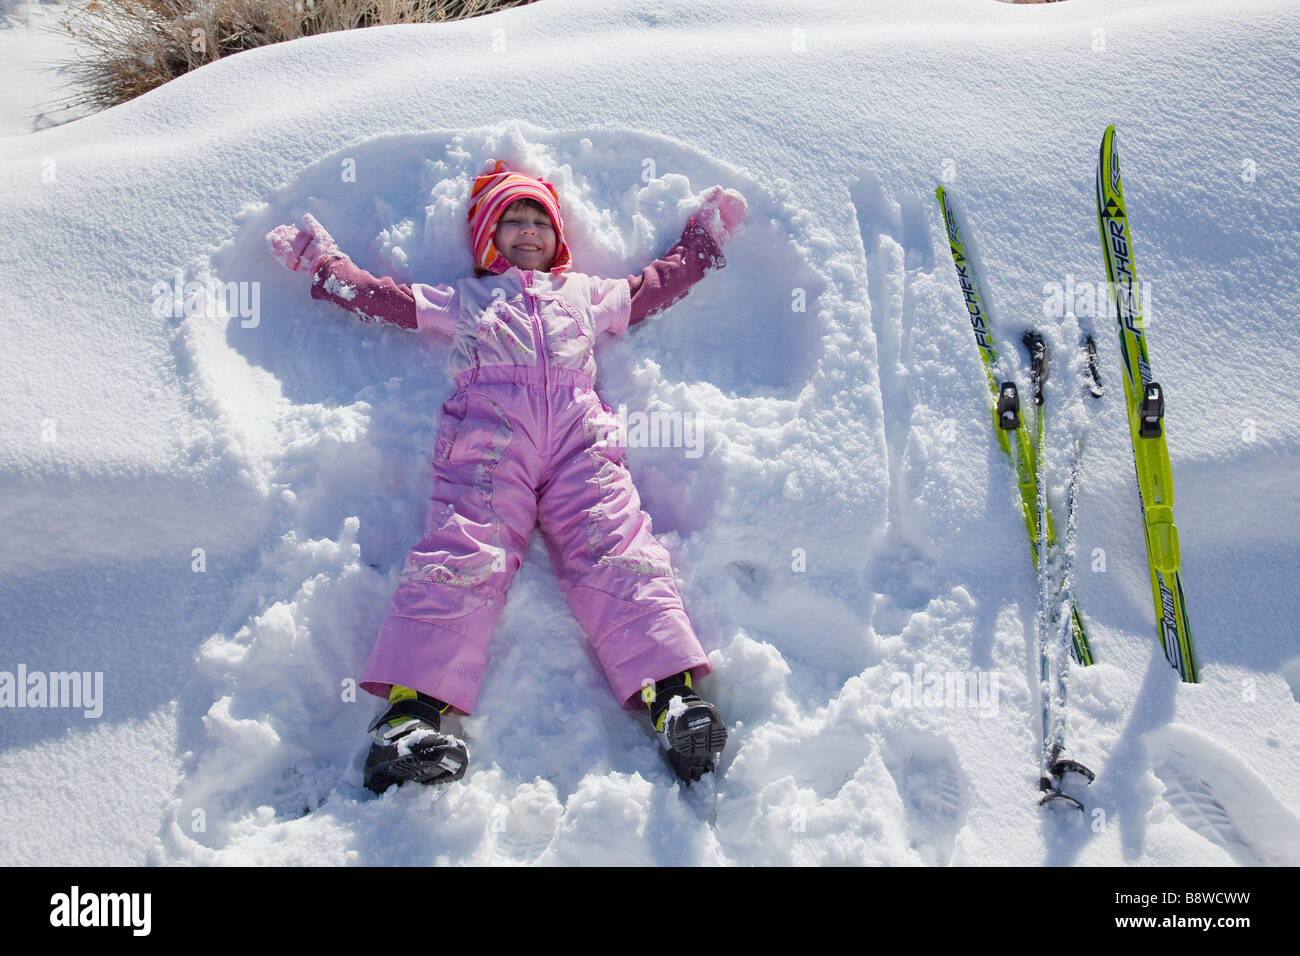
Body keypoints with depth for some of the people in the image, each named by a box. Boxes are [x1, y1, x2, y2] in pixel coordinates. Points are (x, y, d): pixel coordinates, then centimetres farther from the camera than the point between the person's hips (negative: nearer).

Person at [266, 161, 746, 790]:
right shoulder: (463, 300, 36)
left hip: (579, 434, 1)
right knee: (463, 554, -23)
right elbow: (383, 297, 35)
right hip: (486, 436, -1)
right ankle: (413, 705, -34)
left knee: (615, 552, -19)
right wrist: (321, 261, 36)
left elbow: (658, 284, 47)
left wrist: (704, 236, 52)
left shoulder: (586, 293, 40)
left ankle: (671, 696, -31)